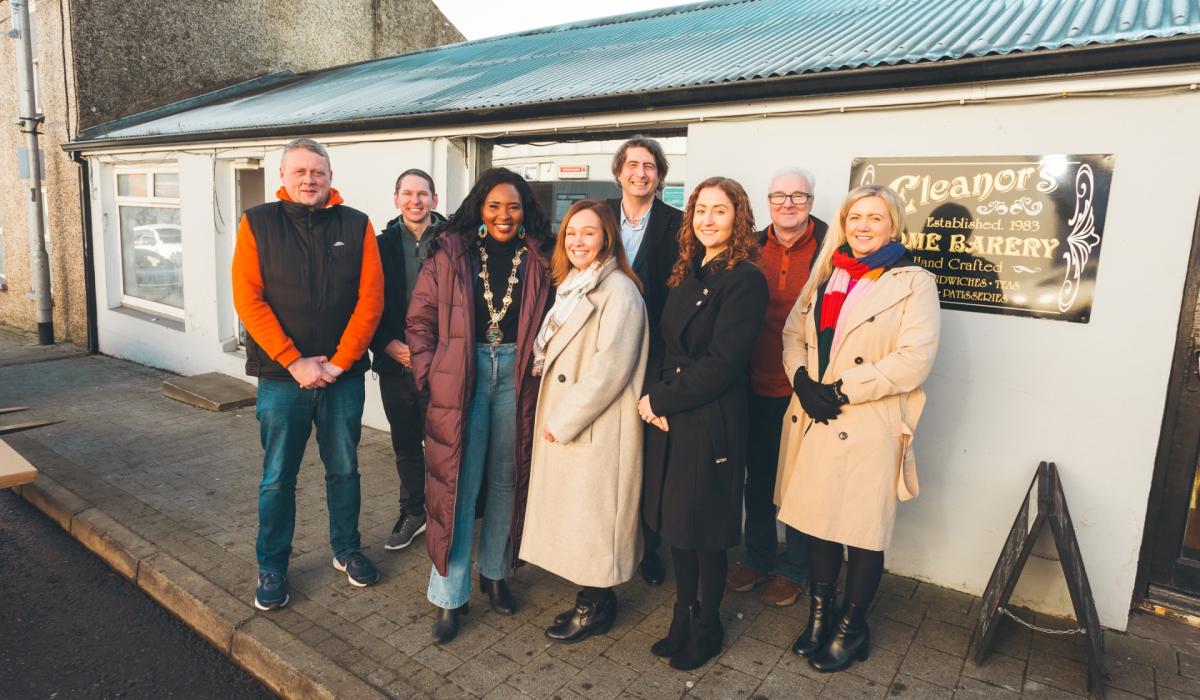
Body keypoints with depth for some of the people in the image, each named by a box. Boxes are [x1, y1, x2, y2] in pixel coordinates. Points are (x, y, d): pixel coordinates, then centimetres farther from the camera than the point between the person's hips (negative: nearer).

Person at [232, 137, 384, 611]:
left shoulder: (356, 225, 1)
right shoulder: (257, 223, 0)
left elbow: (370, 299, -5)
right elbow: (249, 301, -7)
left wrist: (338, 363, -11)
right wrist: (295, 362, -14)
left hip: (343, 376, 1)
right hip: (281, 377, -1)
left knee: (344, 470, 14)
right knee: (278, 478, 9)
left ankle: (346, 550, 33)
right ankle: (271, 567, 26)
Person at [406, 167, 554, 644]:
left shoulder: (539, 259, 3)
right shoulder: (450, 254, 0)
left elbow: (550, 324, 6)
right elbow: (420, 320, 2)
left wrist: (541, 369, -3)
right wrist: (429, 373, -4)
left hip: (517, 376, 2)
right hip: (461, 379, -1)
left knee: (507, 480, 12)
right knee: (457, 483, 2)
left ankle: (495, 573, 33)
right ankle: (449, 595, 15)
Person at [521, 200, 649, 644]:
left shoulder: (618, 291, -14)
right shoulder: (571, 287, 14)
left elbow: (609, 369, -20)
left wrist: (564, 421, -15)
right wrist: (552, 419, 10)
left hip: (596, 430, -9)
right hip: (560, 424, 9)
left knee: (590, 517, 3)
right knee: (571, 514, 15)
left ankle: (595, 607, 21)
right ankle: (592, 601, 30)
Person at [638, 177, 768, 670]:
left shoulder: (745, 279, -12)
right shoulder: (687, 273, 10)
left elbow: (720, 364, -18)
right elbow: (667, 347, 10)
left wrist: (660, 399, -12)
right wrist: (655, 398, -7)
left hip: (711, 423, -7)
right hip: (669, 417, 7)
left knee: (705, 528, 9)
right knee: (676, 521, 17)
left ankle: (707, 627, 31)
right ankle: (683, 617, 36)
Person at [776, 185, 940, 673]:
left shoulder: (913, 283, -5)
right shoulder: (826, 274, 12)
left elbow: (914, 360, -15)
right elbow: (793, 334, 12)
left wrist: (842, 391, -17)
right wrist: (803, 380, -8)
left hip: (869, 428, -5)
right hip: (812, 420, 5)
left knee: (864, 532, 6)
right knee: (818, 520, 14)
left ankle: (850, 628, 27)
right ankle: (819, 614, 33)